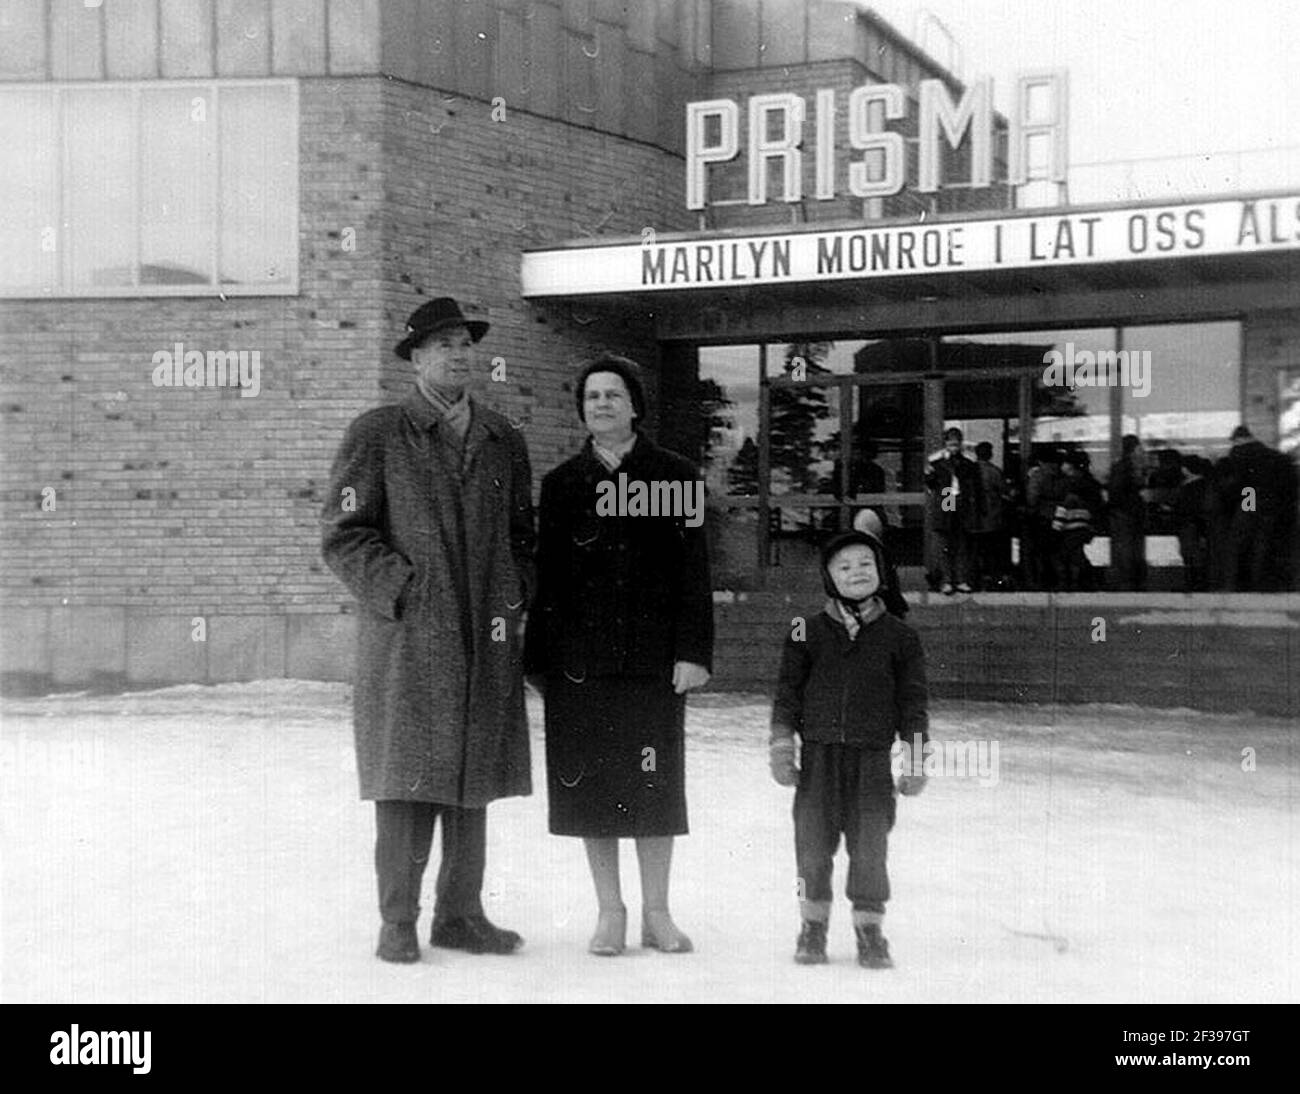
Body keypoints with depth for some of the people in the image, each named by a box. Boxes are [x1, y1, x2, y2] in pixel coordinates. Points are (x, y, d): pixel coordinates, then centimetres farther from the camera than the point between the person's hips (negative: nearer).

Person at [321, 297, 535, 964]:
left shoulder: (505, 442, 16)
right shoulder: (376, 435, 1)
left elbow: (522, 534, 24)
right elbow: (341, 535, -2)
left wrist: (515, 596, 8)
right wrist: (400, 589, -11)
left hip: (486, 641, 4)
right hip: (406, 640, -4)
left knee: (474, 782, 7)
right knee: (406, 783, -4)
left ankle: (461, 914, 17)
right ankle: (398, 922, 5)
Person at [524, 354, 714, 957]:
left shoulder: (676, 476, 3)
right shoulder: (562, 482, 8)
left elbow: (694, 570, 0)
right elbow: (547, 574, 7)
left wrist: (693, 651, -8)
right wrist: (540, 658, 2)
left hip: (653, 655, -1)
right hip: (581, 655, 2)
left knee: (655, 782, 3)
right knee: (591, 781, 4)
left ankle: (656, 912, 14)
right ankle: (610, 912, 14)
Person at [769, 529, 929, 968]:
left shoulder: (899, 637, 3)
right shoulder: (806, 634, 3)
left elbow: (912, 702, 6)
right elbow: (787, 693, 6)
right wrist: (781, 747, 1)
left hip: (872, 757, -1)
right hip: (817, 755, 1)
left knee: (870, 844, 0)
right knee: (813, 841, 4)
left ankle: (869, 930, 13)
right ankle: (813, 925, 19)